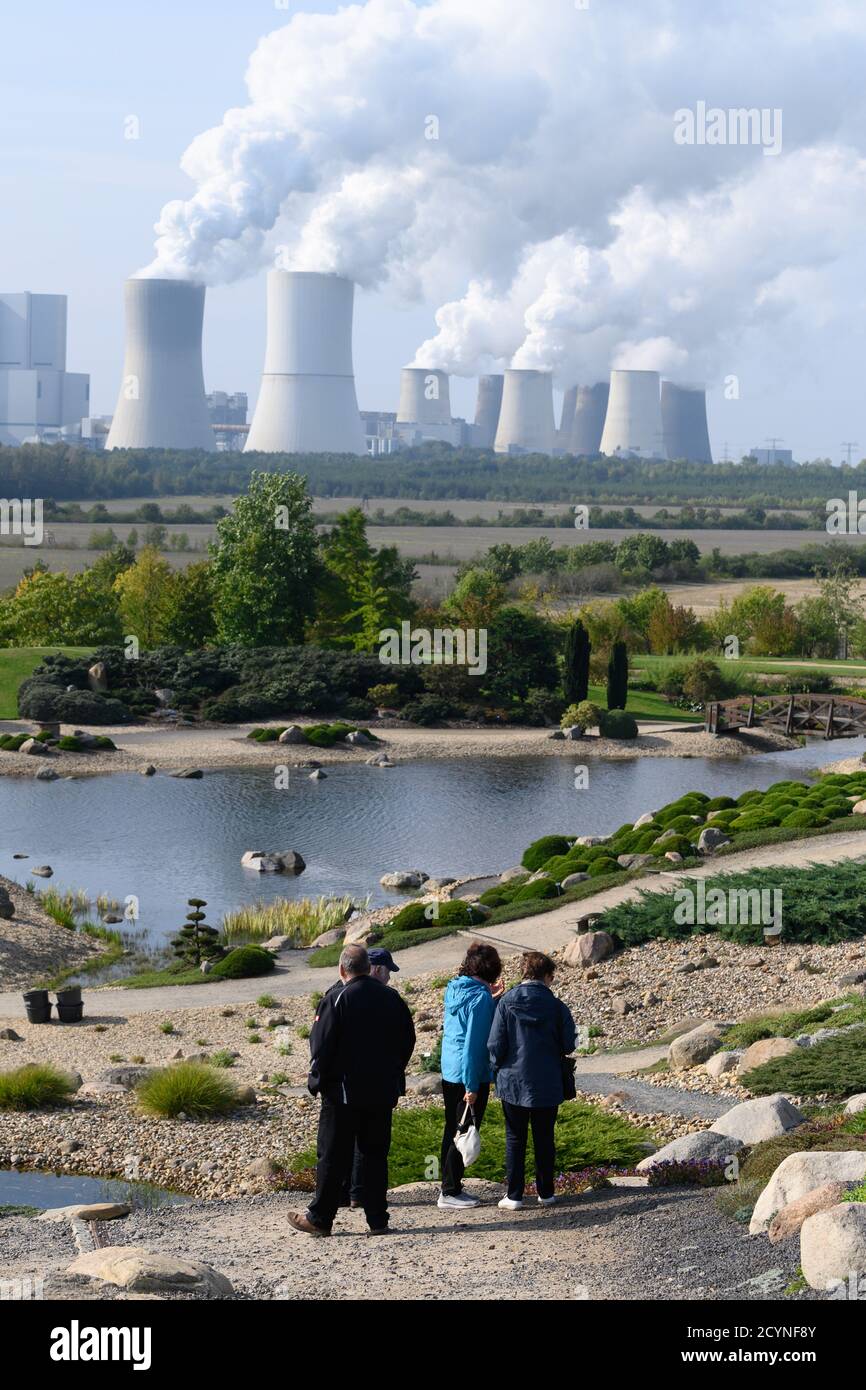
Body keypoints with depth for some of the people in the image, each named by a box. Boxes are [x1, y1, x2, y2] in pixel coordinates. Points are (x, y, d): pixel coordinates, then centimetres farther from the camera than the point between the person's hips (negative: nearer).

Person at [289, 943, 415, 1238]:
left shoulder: (336, 1000, -13)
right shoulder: (392, 998, 4)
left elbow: (321, 1046, -14)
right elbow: (408, 1040, 11)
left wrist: (317, 1080, -1)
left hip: (343, 1091, -4)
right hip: (382, 1092, 4)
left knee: (333, 1156, 2)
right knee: (375, 1154, 11)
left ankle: (320, 1218, 8)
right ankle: (378, 1220, 10)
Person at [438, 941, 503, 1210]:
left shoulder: (454, 988, 6)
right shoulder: (480, 998, -19)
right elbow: (474, 1043, -20)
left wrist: (491, 998, 6)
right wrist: (472, 1086, -19)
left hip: (449, 1071, 8)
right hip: (470, 1074, -8)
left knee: (452, 1130, 16)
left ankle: (449, 1186, 23)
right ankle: (450, 1192, 3)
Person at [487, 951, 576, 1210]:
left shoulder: (507, 1003, -8)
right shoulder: (556, 1006, -9)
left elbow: (496, 1045, -8)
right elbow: (569, 1045, -4)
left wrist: (497, 1071, 9)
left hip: (513, 1082, 0)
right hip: (548, 1085, 0)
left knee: (515, 1139, 9)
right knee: (544, 1139, 13)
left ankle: (514, 1196, 8)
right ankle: (546, 1193, 18)